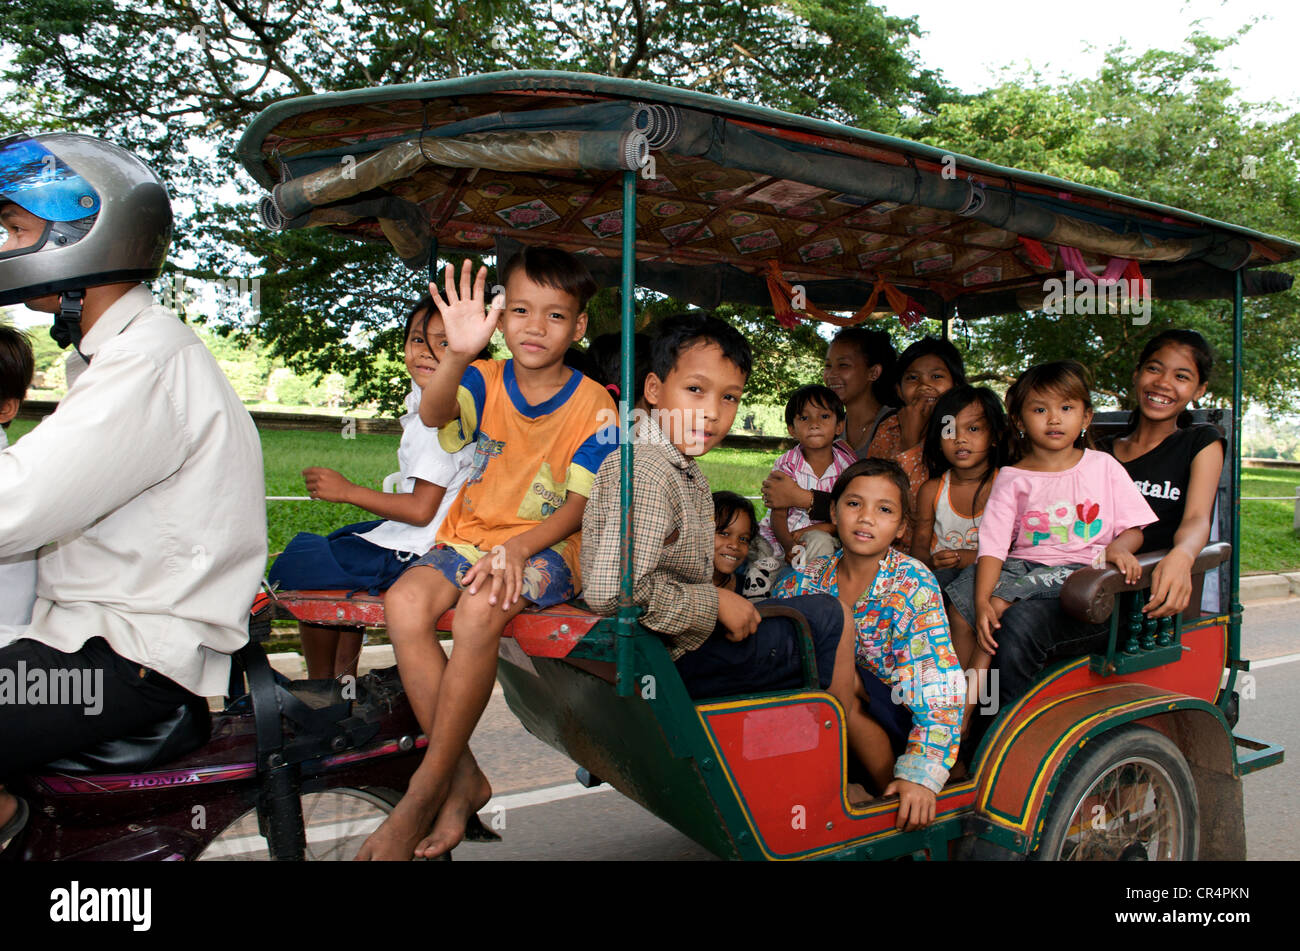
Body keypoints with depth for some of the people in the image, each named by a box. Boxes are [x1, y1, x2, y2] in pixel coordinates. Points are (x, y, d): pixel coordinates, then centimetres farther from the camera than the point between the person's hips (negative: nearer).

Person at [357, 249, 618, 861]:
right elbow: (433, 413, -21)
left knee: (480, 610, -34)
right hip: (471, 536, 4)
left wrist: (517, 548, -24)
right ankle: (464, 778, -15)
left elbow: (581, 504, -8)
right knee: (403, 603, -26)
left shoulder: (592, 404, -4)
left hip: (546, 548, -3)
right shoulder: (485, 380, 2)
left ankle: (423, 794, -18)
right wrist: (457, 354, -42)